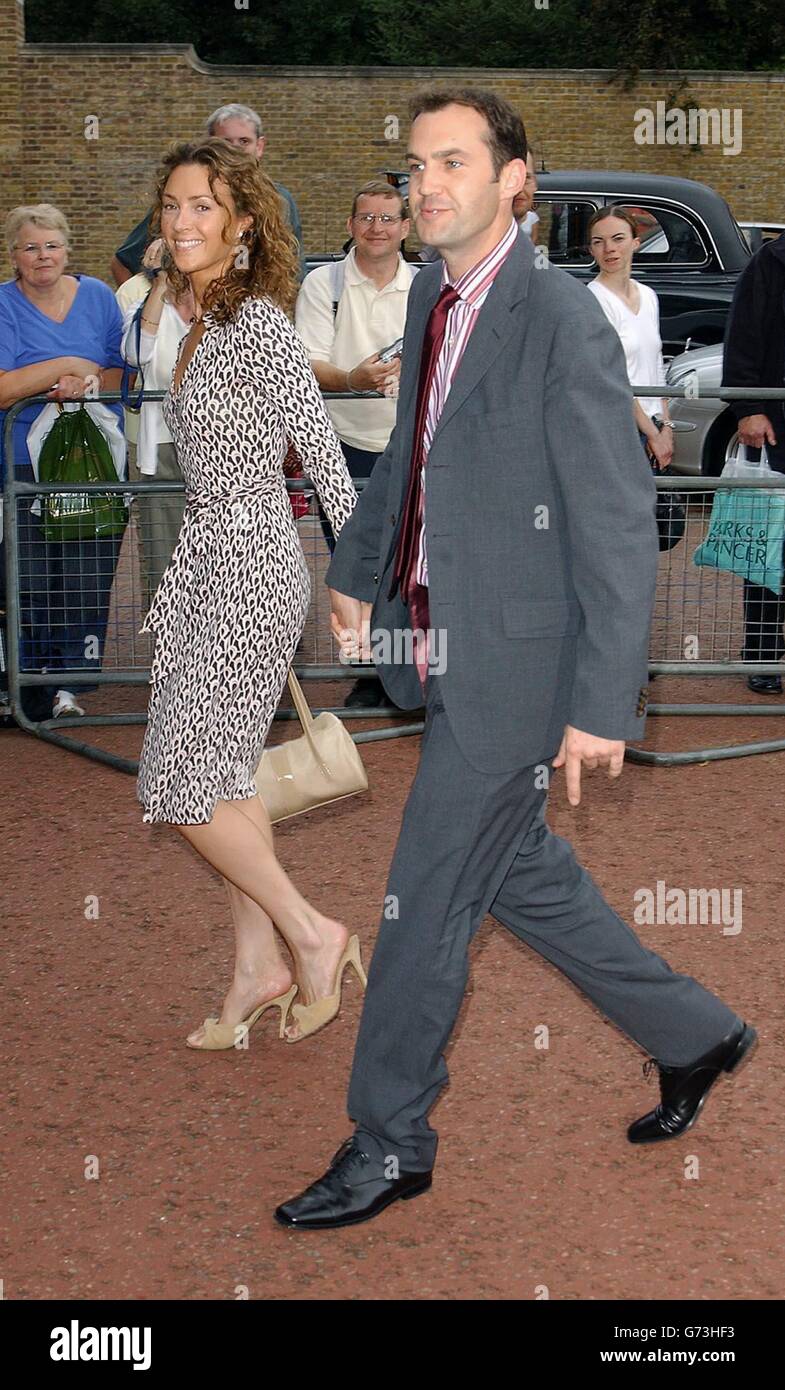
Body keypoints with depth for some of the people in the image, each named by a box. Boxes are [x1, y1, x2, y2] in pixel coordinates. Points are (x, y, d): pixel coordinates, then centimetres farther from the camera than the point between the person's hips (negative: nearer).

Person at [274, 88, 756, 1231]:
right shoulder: (433, 298, 7)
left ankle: (389, 1144, 18)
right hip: (445, 648, 9)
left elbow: (620, 528, -20)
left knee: (425, 900, 1)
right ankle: (693, 1035, 38)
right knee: (522, 876, 19)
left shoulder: (564, 324, -19)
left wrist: (603, 706, -21)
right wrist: (356, 569, 30)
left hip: (512, 664, -9)